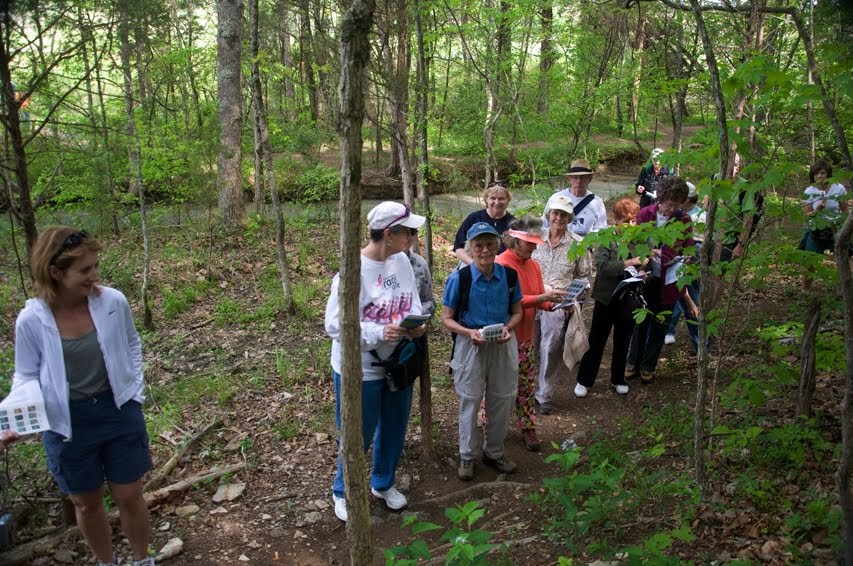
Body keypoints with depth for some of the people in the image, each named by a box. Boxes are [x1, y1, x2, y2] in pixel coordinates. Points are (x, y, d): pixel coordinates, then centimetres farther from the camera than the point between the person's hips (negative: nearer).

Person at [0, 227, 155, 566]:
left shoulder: (113, 301, -15)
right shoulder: (31, 320, -17)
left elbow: (132, 346, 3)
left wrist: (135, 390, -1)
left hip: (119, 411, 0)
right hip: (67, 423, 0)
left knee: (129, 496, 13)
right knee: (86, 503, 18)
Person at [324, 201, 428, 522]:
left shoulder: (402, 261, -3)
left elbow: (413, 302, 9)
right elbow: (335, 324, -22)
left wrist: (417, 324, -12)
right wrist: (378, 333, -32)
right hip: (360, 369, -6)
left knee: (394, 430, 20)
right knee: (359, 436, 9)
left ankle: (383, 484, 44)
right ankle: (343, 492, 35)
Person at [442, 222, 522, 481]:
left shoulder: (509, 275, -6)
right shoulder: (458, 278, -14)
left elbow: (517, 312, 6)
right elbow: (447, 318, -7)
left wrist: (508, 328, -15)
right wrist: (469, 332, -24)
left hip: (503, 345, 3)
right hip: (470, 345, -3)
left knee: (502, 400, 14)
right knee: (470, 401, 9)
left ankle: (494, 452, 36)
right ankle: (468, 455, 29)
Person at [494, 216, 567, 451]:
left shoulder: (533, 265, 8)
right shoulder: (501, 265, -15)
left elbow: (540, 300, 12)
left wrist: (553, 303, -9)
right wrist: (543, 297, -27)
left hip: (525, 337, 7)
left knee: (527, 386, 13)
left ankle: (528, 428, 25)